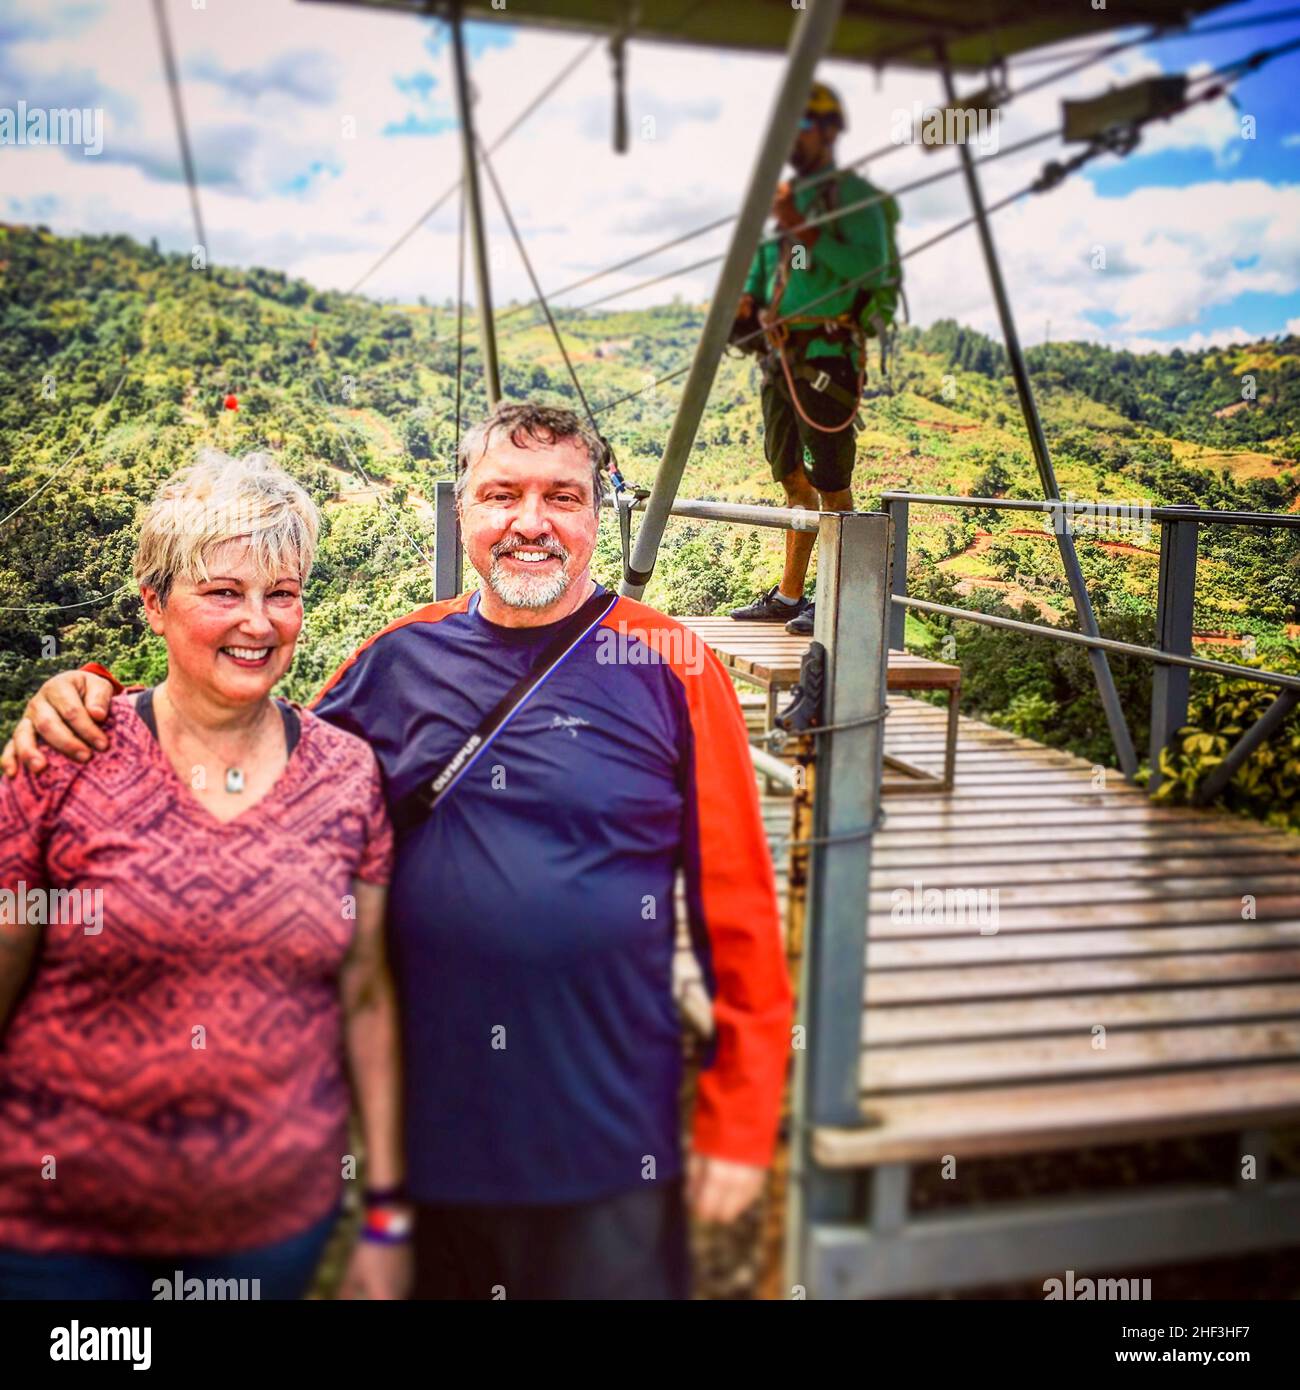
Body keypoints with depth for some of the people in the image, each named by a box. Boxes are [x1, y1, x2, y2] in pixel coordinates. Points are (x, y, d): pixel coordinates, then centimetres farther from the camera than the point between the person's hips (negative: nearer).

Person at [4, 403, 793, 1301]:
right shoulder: (401, 658, 1)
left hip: (607, 1153, -3)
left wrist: (739, 1125, -6)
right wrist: (94, 709, -3)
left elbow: (739, 905, -6)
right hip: (435, 1131, 3)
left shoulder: (671, 668, -8)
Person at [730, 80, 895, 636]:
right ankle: (788, 596, 18)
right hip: (779, 355, 8)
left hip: (826, 354, -8)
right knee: (795, 482, 12)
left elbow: (872, 268, -16)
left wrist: (808, 231, -21)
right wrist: (747, 302, 5)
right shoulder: (781, 197, 20)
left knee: (831, 484, -9)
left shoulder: (851, 193, -3)